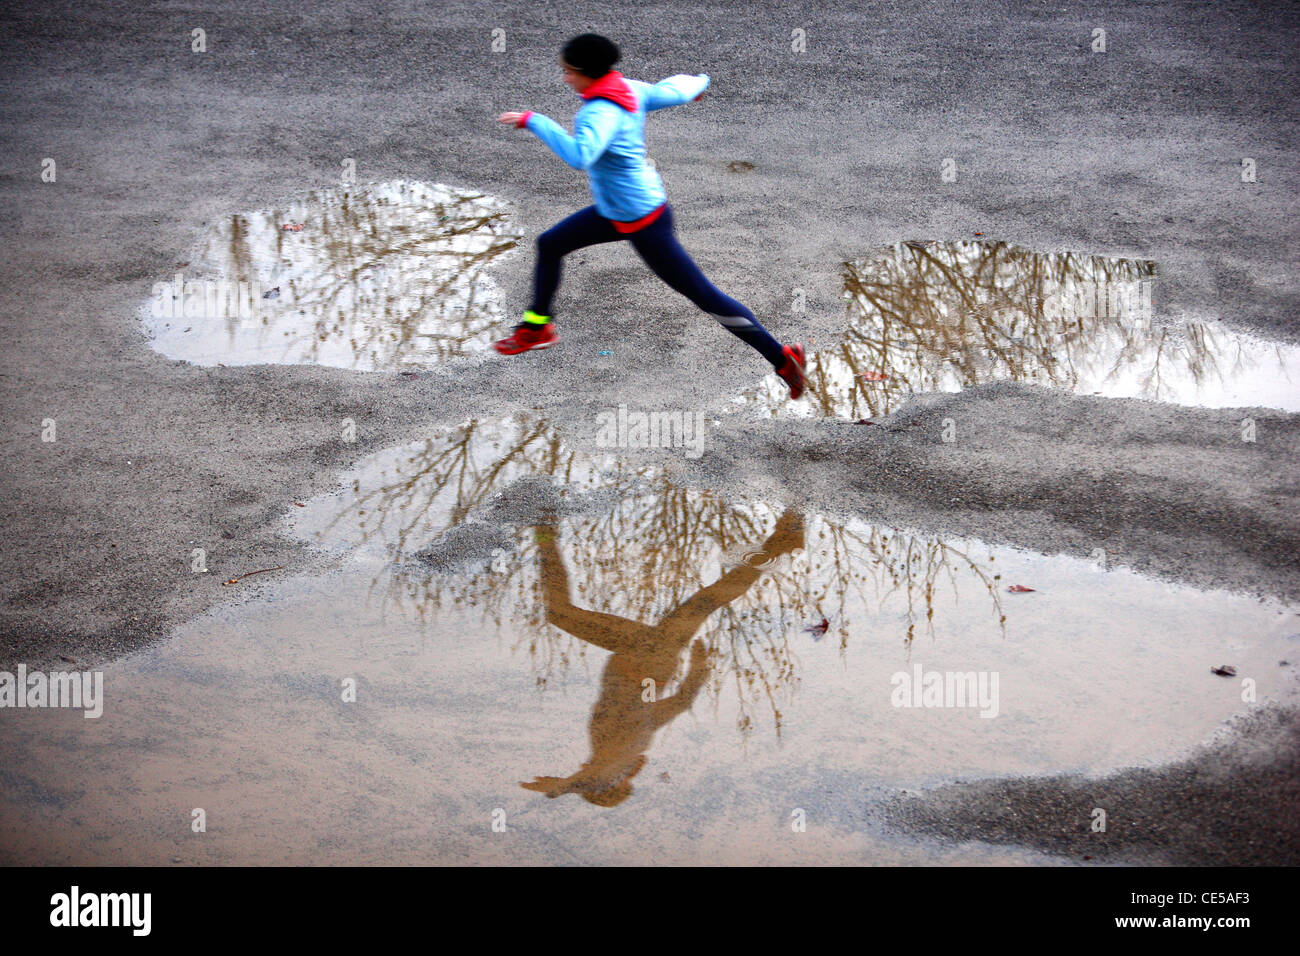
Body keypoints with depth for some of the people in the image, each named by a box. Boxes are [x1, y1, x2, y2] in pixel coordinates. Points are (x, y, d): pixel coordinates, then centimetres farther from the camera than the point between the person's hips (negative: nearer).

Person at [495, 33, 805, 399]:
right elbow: (672, 91, 12)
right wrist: (699, 81, 34)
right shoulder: (629, 88, -4)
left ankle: (783, 358, 5)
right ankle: (538, 327, 36)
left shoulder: (602, 113, -29)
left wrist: (533, 121, -41)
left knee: (703, 295, -3)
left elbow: (579, 155, -48)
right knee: (549, 244, 18)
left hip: (642, 222, -10)